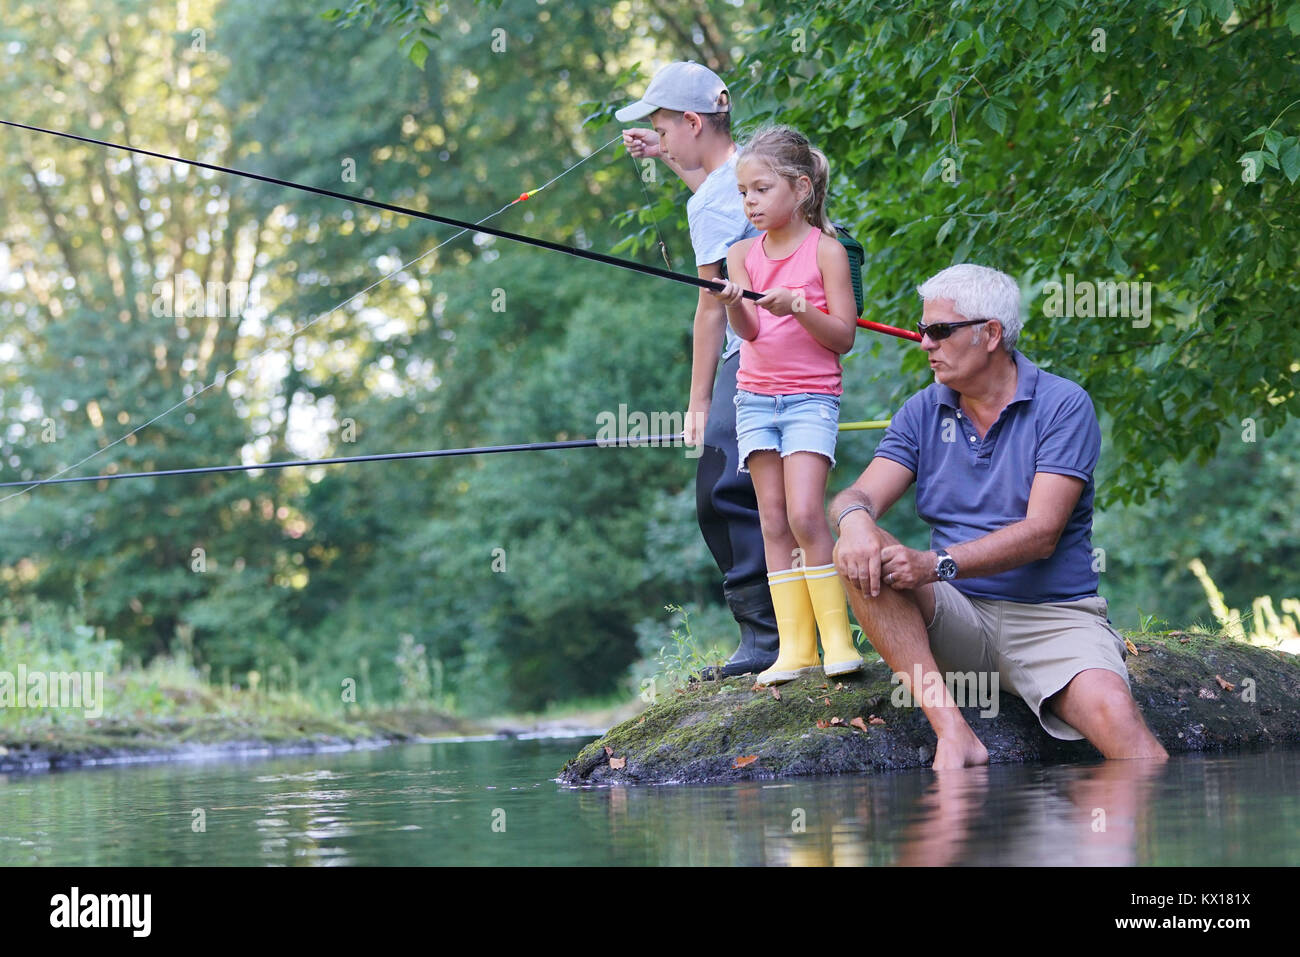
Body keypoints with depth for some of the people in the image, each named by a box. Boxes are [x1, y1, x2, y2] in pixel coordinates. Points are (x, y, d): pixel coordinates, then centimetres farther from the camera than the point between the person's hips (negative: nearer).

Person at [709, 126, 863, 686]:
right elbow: (748, 328, -6)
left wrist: (799, 307, -21)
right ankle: (795, 647, 4)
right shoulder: (743, 255, 8)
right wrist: (733, 302, -27)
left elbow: (843, 336, -5)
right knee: (773, 520, 2)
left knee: (805, 514, -17)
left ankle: (836, 637, -8)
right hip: (755, 396, 4)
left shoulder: (825, 250, -4)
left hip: (811, 397, -4)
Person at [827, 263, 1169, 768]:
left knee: (1114, 714, -35)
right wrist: (855, 518, -29)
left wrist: (939, 564, -28)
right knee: (860, 553, -27)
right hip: (958, 619, 4)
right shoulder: (922, 412, 11)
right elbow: (858, 496, -1)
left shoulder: (1063, 405, -3)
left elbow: (1041, 533, -14)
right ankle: (952, 732, -34)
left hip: (1052, 615, -4)